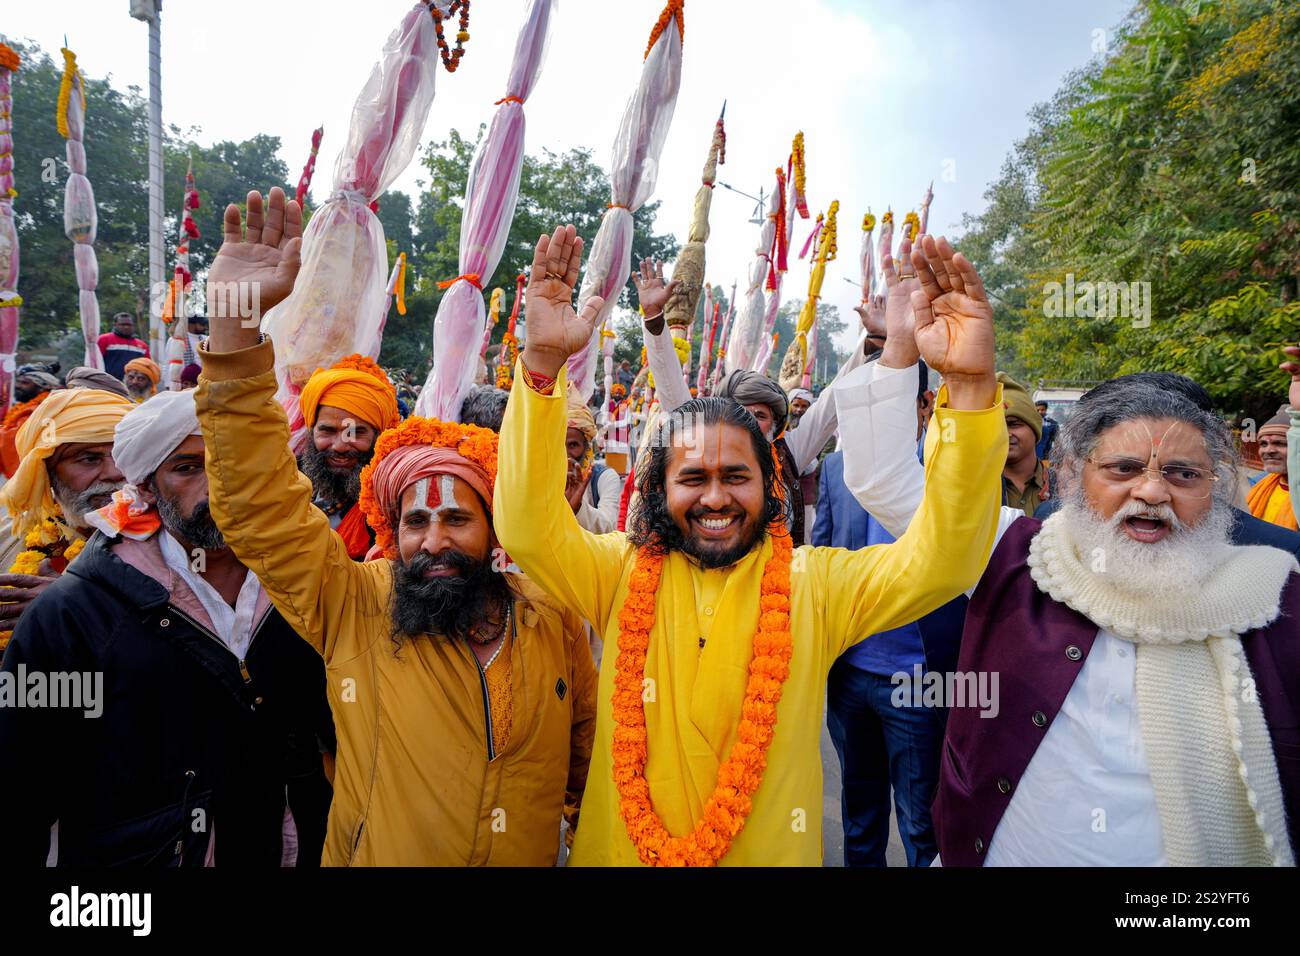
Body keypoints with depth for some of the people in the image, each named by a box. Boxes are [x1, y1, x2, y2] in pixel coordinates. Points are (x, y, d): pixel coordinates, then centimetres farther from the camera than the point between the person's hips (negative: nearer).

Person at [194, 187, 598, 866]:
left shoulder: (552, 618, -9)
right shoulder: (355, 609, -14)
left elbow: (585, 731, 7)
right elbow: (260, 505, -23)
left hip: (531, 856, 2)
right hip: (378, 855, -1)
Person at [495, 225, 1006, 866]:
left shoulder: (814, 584, -11)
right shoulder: (622, 573, -9)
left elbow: (941, 559, -20)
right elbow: (526, 524, -21)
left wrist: (970, 387, -34)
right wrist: (543, 361, -33)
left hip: (773, 852, 0)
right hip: (620, 851, 1)